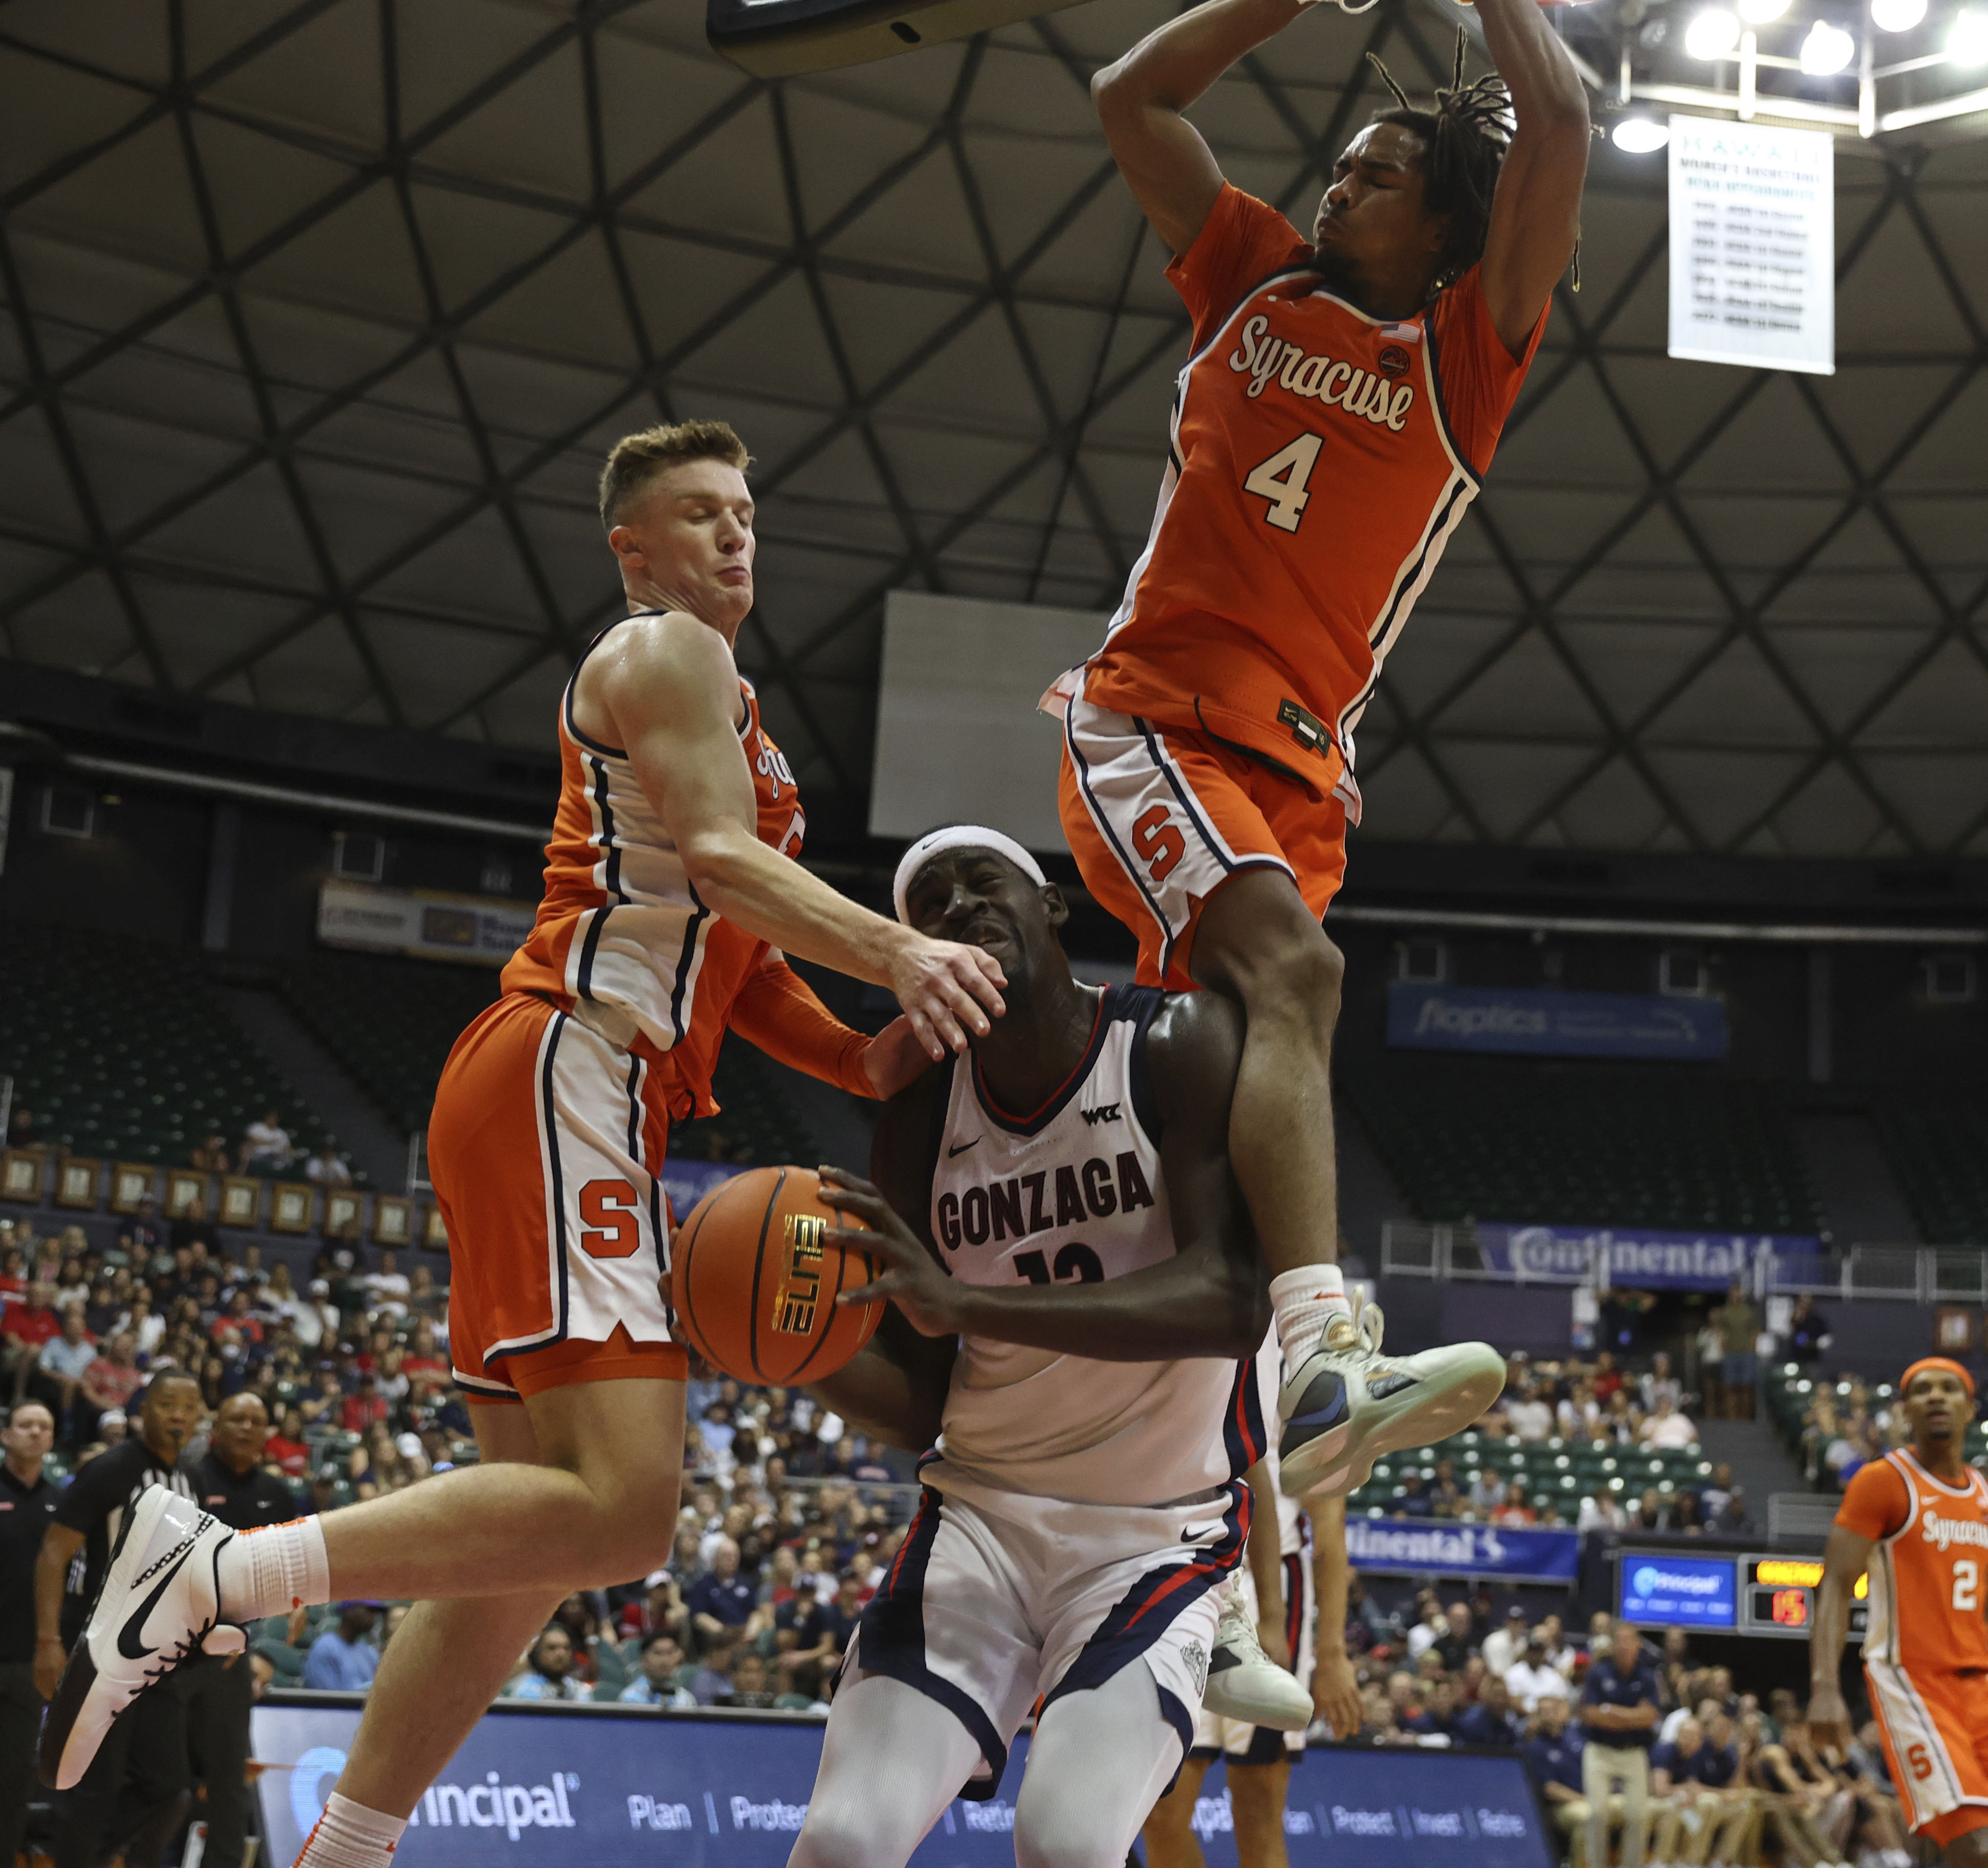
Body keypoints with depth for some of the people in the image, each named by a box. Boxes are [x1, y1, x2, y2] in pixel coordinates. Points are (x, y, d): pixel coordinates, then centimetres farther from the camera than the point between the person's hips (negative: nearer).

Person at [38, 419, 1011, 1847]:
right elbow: (719, 861, -16)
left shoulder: (721, 699, 32)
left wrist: (860, 1059, 10)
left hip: (599, 1116, 11)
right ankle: (210, 1575, -18)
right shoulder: (665, 654, 1)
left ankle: (339, 1854, 13)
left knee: (533, 1548, 9)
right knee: (622, 1510, -23)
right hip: (563, 1079, -11)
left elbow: (725, 945, 28)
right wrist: (894, 952, -31)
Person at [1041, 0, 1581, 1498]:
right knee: (1288, 965, -28)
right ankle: (1324, 1359, -46)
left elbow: (1560, 124, 0)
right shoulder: (1260, 283, 16)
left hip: (1297, 764, 3)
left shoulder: (1468, 351, 11)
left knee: (1242, 1036, 3)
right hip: (1150, 717, -3)